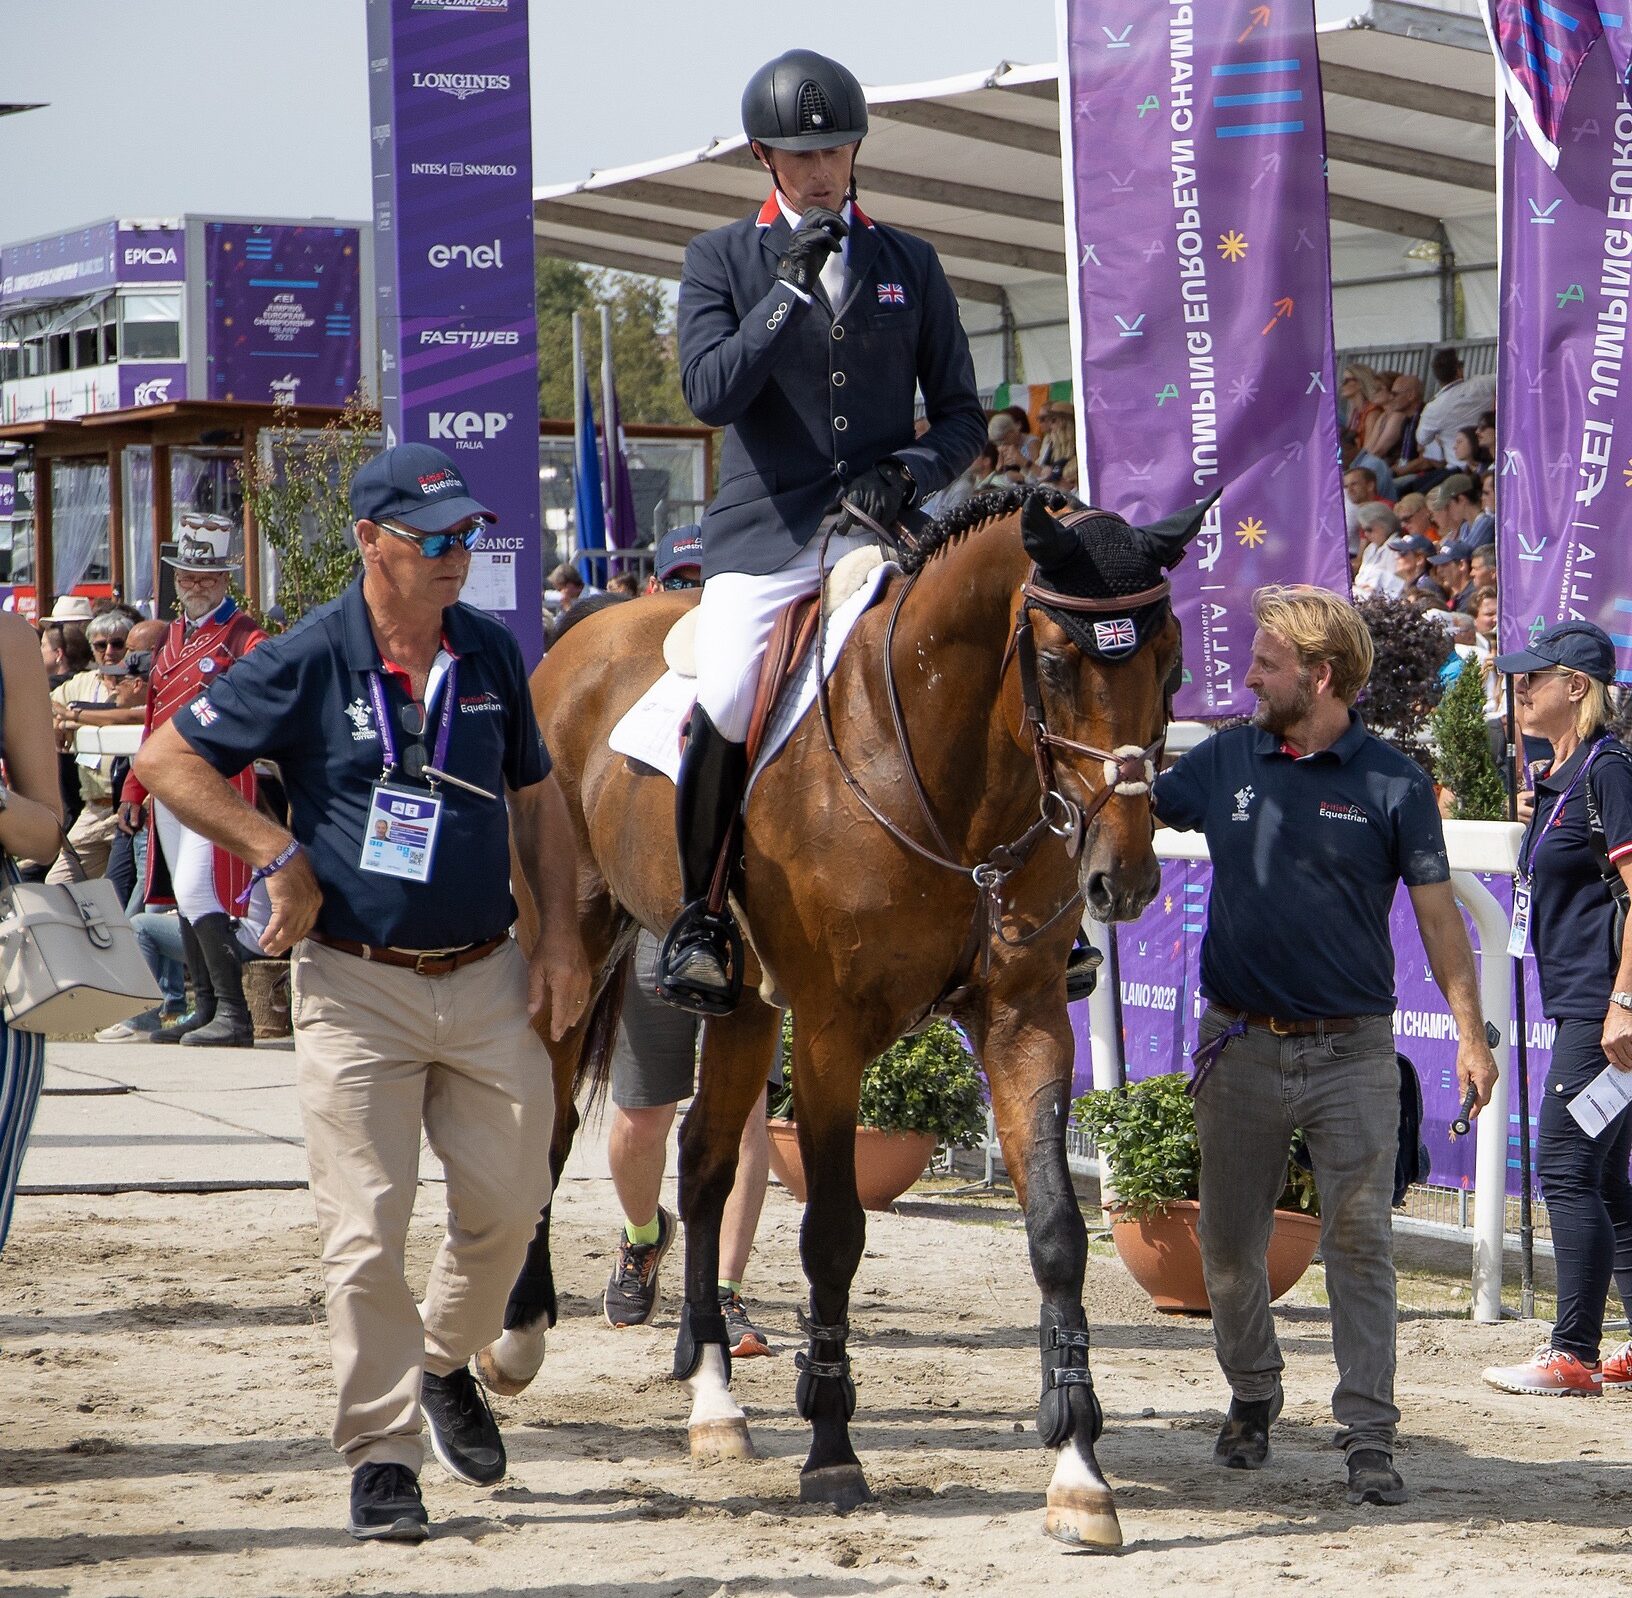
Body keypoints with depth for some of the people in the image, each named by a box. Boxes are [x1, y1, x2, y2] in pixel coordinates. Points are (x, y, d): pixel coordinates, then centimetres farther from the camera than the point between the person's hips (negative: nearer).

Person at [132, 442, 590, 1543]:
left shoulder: (492, 652, 5)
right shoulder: (309, 663, -9)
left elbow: (536, 799, 15)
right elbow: (166, 760, -5)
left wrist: (562, 937, 7)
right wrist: (277, 853, -12)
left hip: (489, 978, 4)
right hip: (356, 986, -4)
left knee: (510, 1203, 10)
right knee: (366, 1232, -4)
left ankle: (448, 1362, 37)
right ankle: (384, 1457, 4)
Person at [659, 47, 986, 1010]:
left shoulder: (910, 264, 14)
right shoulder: (722, 261, 9)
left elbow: (962, 415, 14)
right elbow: (709, 390, -7)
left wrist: (911, 469, -7)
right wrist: (790, 289, -15)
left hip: (884, 527, 2)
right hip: (766, 533, -2)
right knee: (723, 705, -25)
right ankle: (698, 914, -7)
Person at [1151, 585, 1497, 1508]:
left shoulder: (1391, 783, -3)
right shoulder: (1224, 765, 5)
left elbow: (1438, 913, -1)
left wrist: (1471, 1033, -5)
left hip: (1354, 1051, -3)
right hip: (1242, 1047, 3)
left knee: (1361, 1243, -6)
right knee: (1230, 1246, 10)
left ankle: (1370, 1439, -5)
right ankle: (1252, 1399, 31)